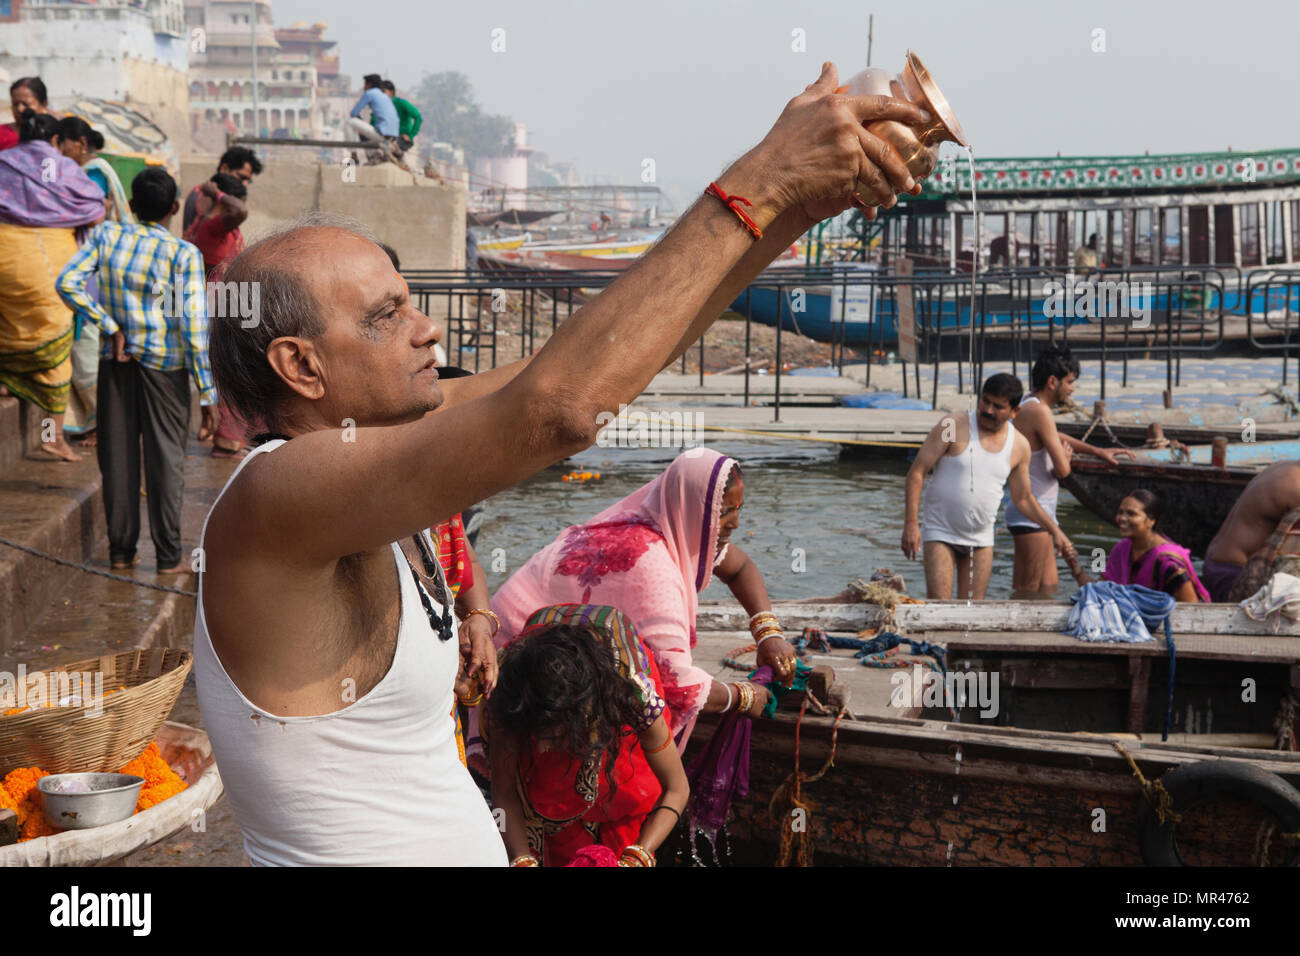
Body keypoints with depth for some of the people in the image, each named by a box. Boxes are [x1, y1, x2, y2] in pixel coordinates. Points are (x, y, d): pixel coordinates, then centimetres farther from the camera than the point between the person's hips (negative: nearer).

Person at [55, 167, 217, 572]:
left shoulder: (107, 235, -2)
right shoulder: (183, 254, -11)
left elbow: (68, 283, -8)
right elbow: (194, 324, -14)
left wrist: (109, 326, -4)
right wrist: (207, 390, -10)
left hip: (116, 357, 3)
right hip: (164, 363, -3)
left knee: (118, 452, 10)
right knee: (165, 456, 4)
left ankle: (121, 549, 16)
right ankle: (169, 556, 7)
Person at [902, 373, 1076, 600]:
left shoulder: (1019, 446, 2)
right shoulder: (952, 426, -10)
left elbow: (1023, 498, 15)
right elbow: (917, 472, -9)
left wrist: (1054, 530, 5)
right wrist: (910, 523, -16)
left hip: (981, 539, 4)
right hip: (940, 533, -4)